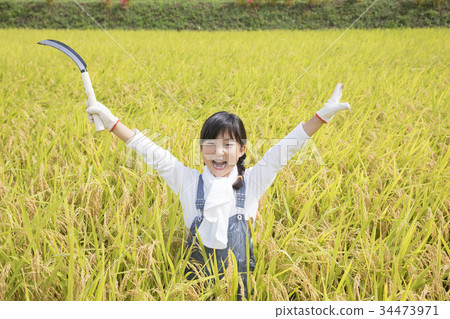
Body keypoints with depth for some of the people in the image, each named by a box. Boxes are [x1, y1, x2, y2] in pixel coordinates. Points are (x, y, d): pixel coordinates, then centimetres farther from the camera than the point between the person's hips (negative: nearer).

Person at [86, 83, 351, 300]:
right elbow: (151, 152, -5)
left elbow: (285, 149, -7)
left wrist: (324, 114, -12)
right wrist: (110, 120, -10)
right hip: (196, 284, 0)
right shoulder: (188, 182, -3)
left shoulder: (251, 183, -3)